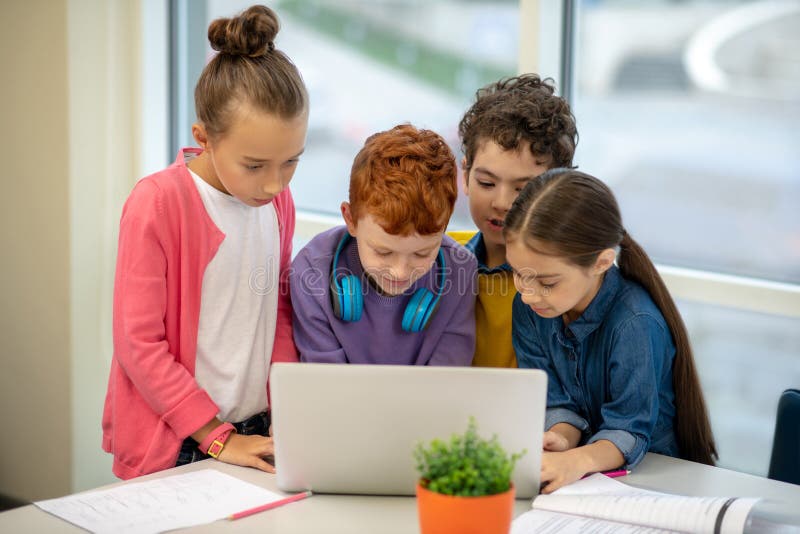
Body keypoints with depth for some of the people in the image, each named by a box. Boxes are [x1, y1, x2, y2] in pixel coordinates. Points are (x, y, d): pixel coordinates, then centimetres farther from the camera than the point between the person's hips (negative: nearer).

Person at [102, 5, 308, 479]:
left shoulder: (279, 200, 1)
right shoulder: (157, 203, -17)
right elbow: (138, 343, -16)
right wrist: (217, 438, -16)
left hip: (257, 436, 5)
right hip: (174, 449, -5)